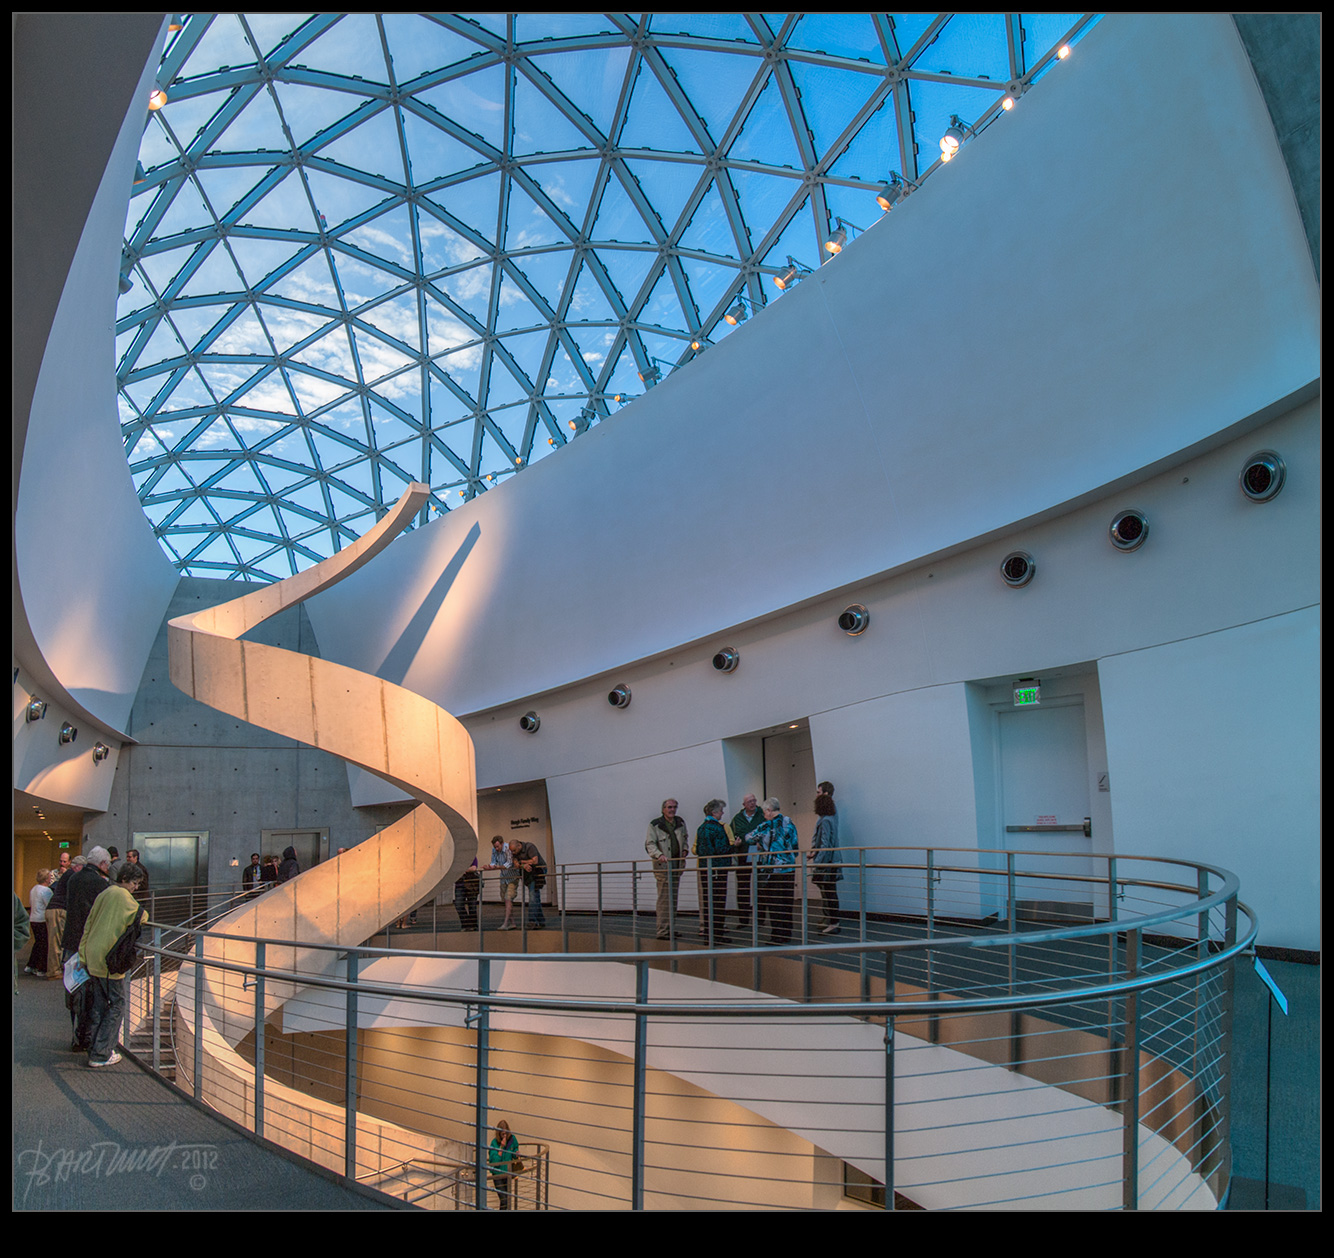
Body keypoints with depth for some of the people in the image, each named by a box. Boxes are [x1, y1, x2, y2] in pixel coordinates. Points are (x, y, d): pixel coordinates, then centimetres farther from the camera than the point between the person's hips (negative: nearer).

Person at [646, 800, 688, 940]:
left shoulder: (680, 823, 11)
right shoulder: (655, 825, -6)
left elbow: (685, 838, 27)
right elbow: (650, 844, -10)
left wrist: (685, 850, 9)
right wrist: (659, 855, -26)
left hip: (677, 864, 6)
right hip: (662, 865, -6)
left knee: (673, 898, 10)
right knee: (664, 898, -10)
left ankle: (669, 928, 18)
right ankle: (662, 931, -9)